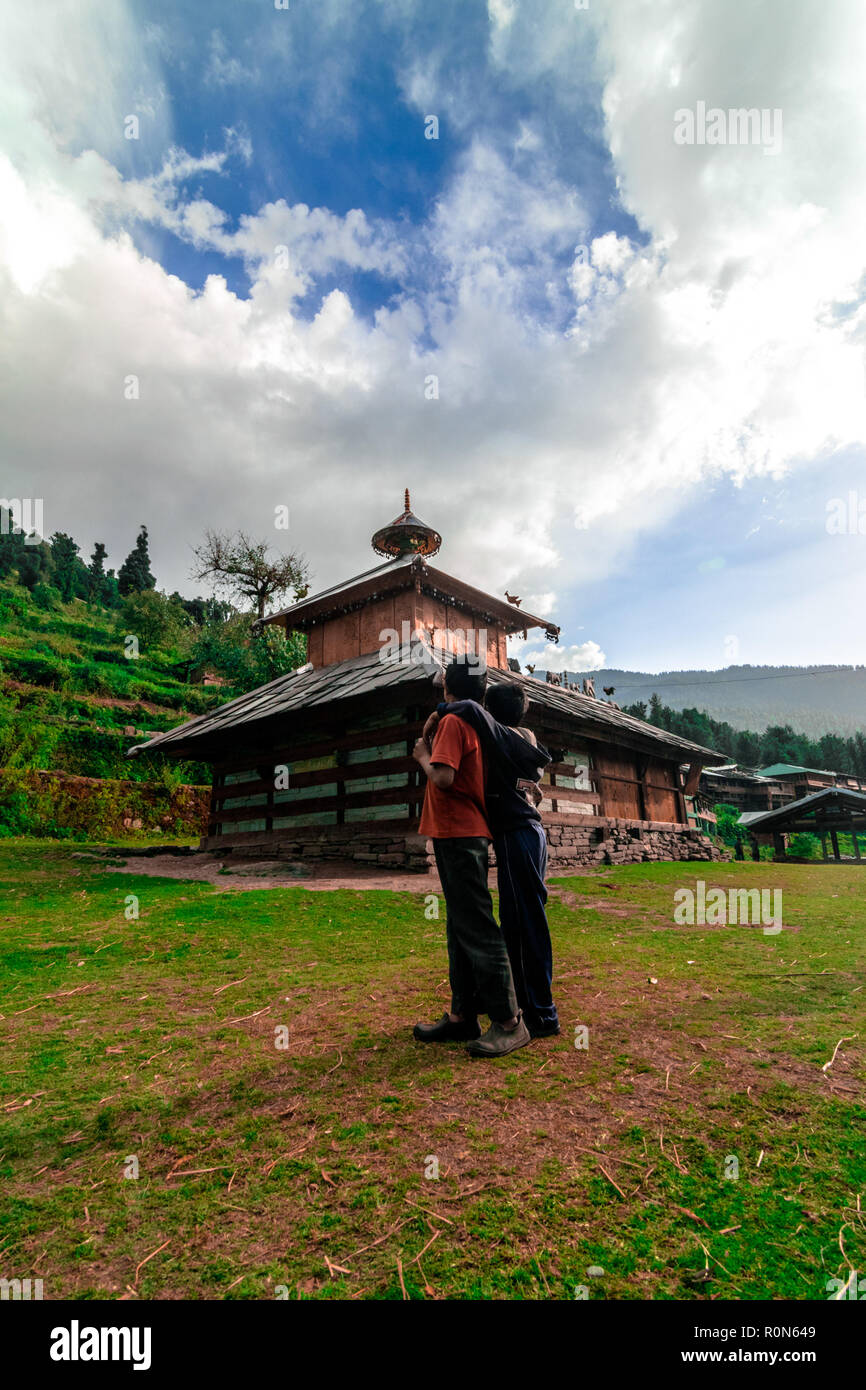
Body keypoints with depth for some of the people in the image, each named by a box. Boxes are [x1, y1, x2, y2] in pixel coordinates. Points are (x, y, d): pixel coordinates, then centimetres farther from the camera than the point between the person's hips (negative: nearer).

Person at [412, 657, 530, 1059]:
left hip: (458, 835, -10)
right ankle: (462, 1016, 22)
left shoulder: (452, 721, -12)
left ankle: (509, 1022, 1)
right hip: (466, 834, 10)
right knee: (461, 930, 13)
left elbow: (443, 777, -22)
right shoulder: (476, 724, 15)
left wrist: (423, 756, -5)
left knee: (477, 930, -6)